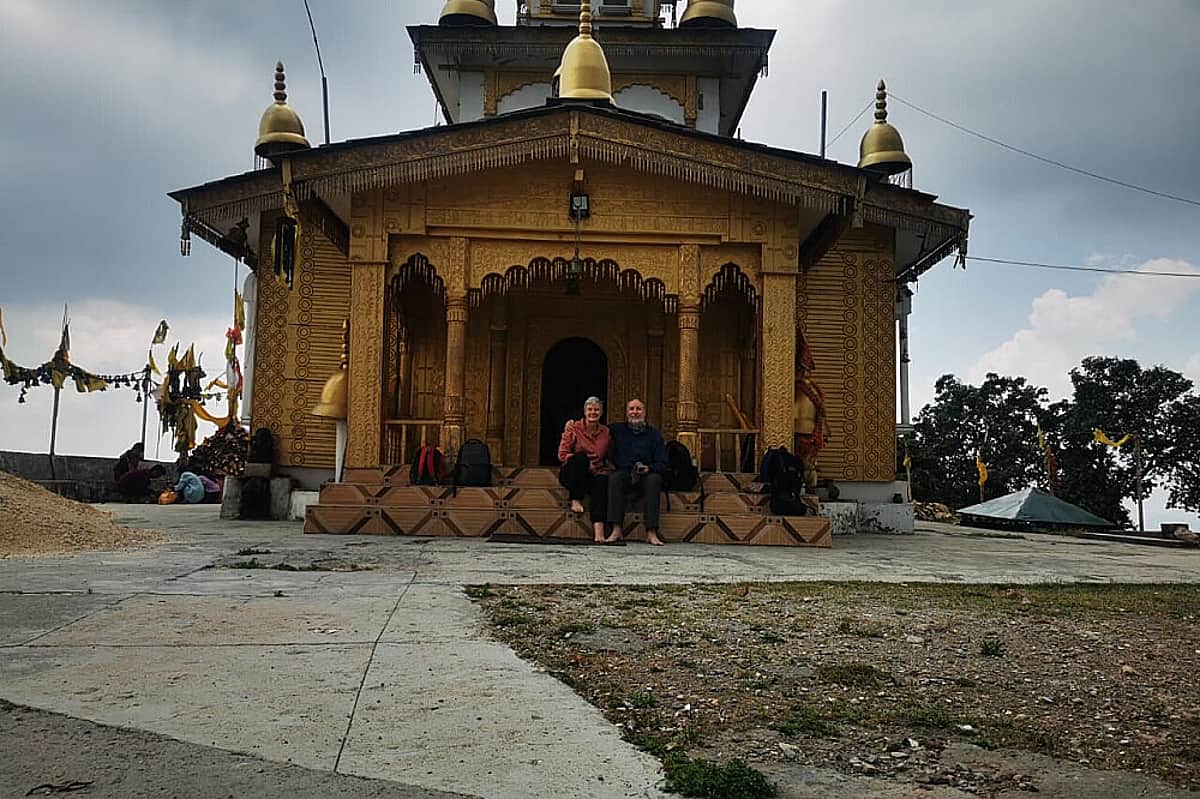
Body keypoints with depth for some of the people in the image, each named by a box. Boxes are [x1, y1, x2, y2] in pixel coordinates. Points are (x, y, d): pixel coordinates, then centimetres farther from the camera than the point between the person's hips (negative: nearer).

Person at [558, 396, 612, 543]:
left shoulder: (606, 432, 9)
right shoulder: (573, 428, 1)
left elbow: (610, 458, 20)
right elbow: (562, 455, -5)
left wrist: (599, 466, 1)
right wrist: (585, 463, -14)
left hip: (595, 474, 2)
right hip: (572, 474, -2)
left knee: (602, 481, -34)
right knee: (581, 456, -34)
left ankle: (599, 530, -48)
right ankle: (576, 500, -21)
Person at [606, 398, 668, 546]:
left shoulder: (654, 434, 11)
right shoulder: (617, 430, 15)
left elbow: (662, 464, 6)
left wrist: (649, 468, -13)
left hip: (647, 475, 0)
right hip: (624, 472, 0)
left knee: (655, 478, -33)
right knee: (615, 477, -32)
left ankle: (651, 532, -37)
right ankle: (616, 530, -39)